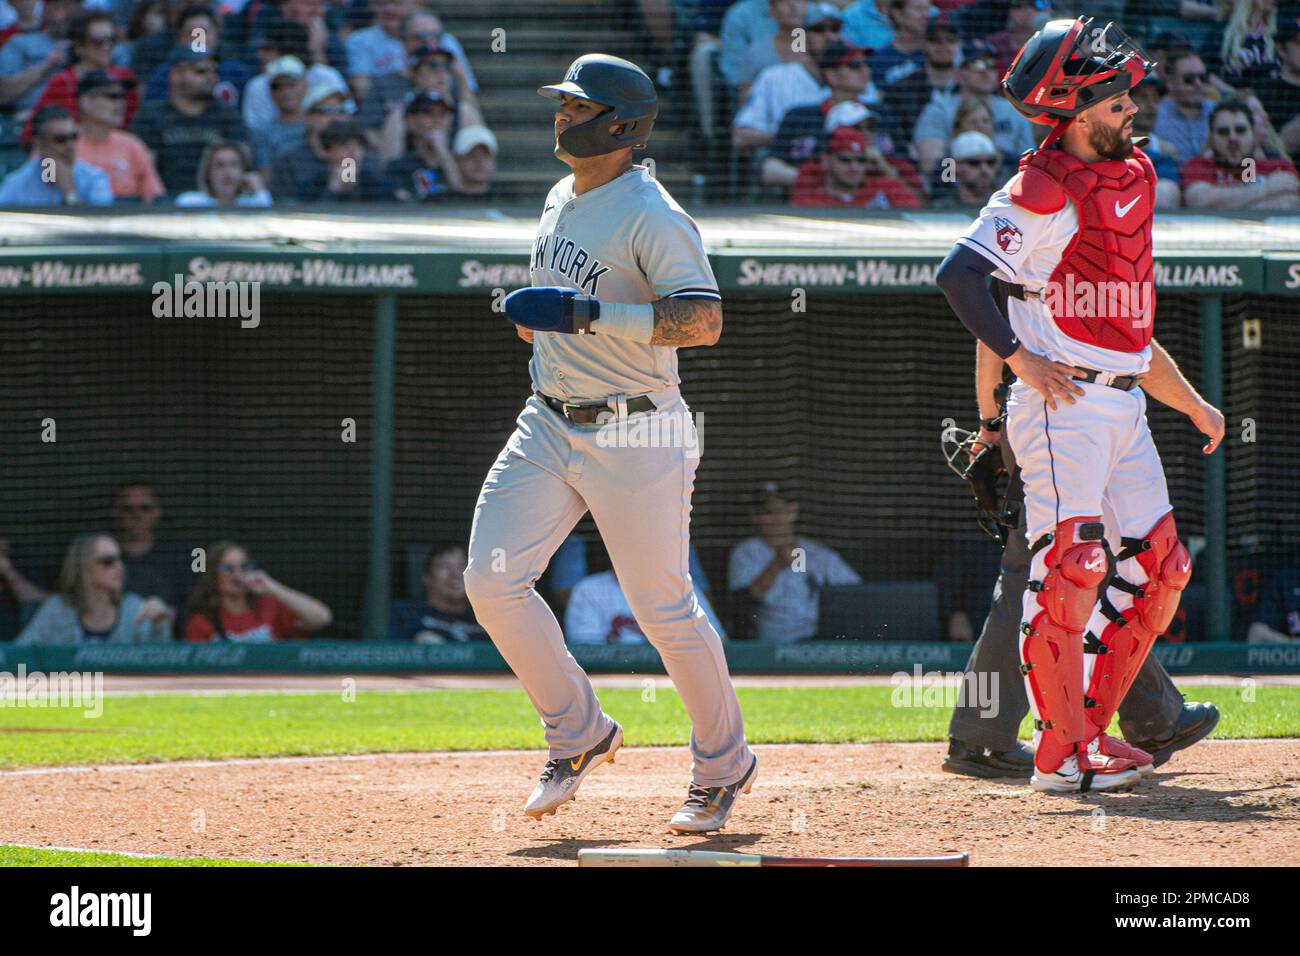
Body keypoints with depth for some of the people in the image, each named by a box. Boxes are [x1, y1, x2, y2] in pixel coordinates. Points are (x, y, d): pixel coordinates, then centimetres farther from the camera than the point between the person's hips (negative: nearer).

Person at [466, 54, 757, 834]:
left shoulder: (652, 216, -16)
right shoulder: (562, 201, 11)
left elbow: (704, 321, -28)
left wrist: (588, 314, -32)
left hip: (636, 434, -8)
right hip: (550, 427, 8)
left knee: (664, 608, 0)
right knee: (492, 579, -6)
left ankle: (724, 762, 21)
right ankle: (579, 733, 11)